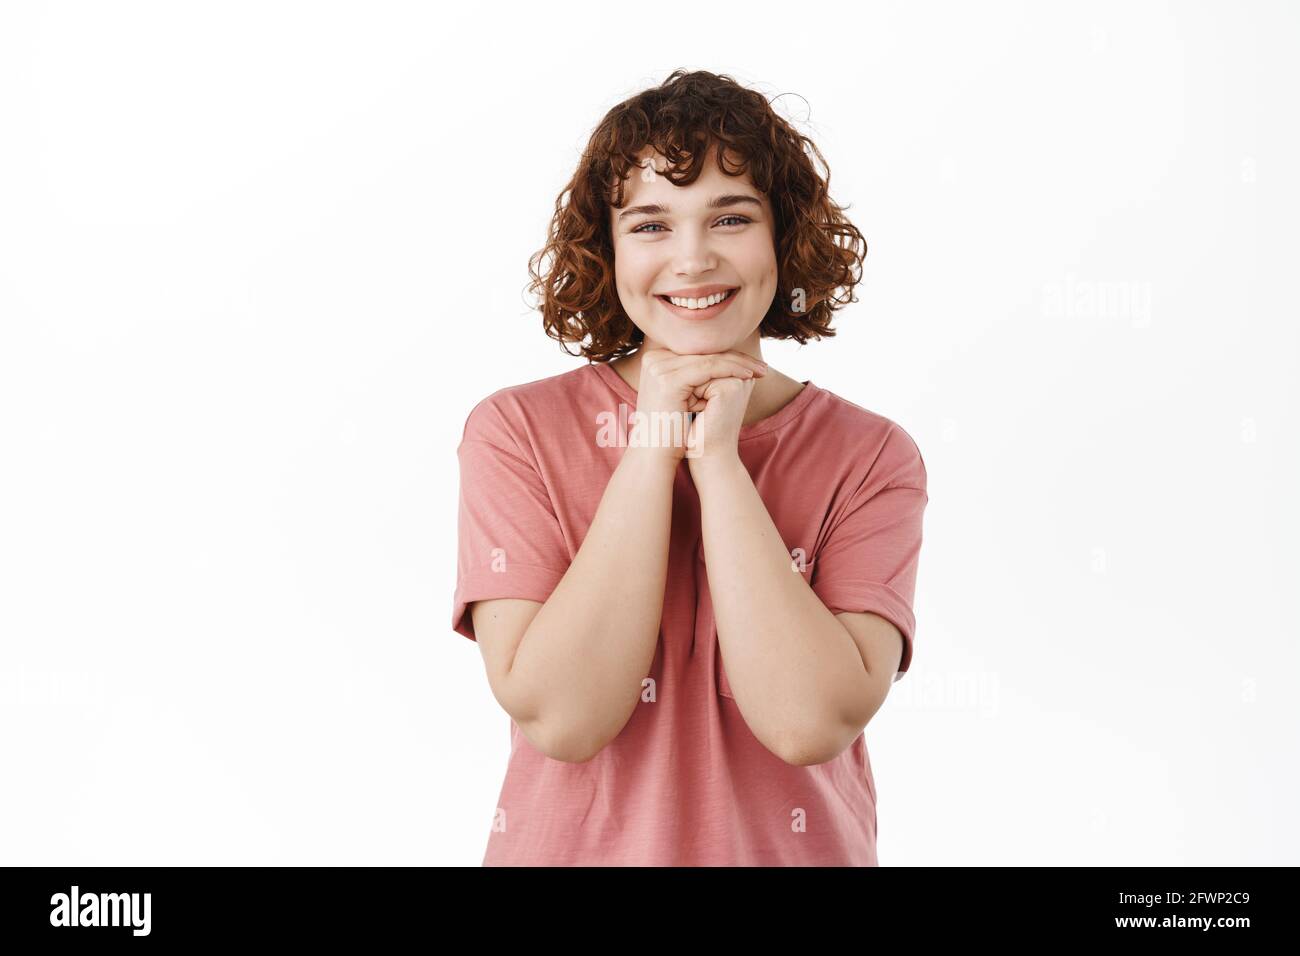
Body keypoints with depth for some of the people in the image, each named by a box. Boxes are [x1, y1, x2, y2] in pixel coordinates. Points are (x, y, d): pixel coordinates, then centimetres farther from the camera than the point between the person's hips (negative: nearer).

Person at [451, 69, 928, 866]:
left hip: (796, 849, 1)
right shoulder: (515, 432, -10)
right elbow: (560, 718, -20)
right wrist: (654, 444, -20)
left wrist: (717, 460, -20)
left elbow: (811, 721, -22)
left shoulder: (871, 457, -8)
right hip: (576, 847, 0)